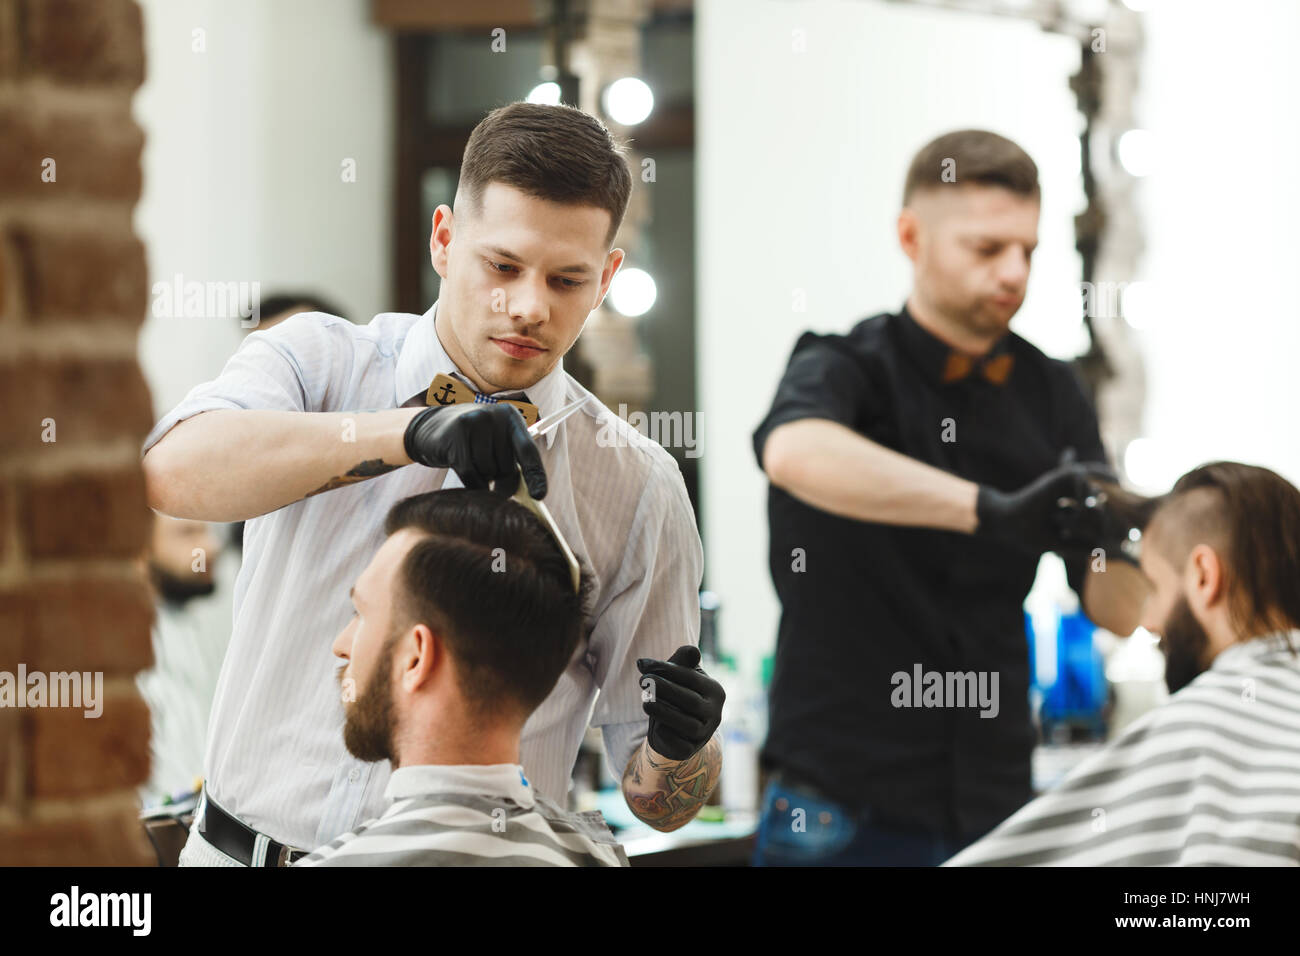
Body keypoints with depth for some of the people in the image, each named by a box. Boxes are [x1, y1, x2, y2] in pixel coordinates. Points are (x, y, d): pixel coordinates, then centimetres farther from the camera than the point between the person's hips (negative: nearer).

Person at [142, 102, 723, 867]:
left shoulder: (637, 486, 5)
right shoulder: (320, 363, 5)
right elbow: (173, 469, -18)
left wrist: (680, 748, -12)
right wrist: (412, 432, -26)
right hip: (254, 842, 0)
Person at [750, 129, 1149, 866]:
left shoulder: (1052, 395, 8)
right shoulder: (846, 368, -6)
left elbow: (1114, 606, 3)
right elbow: (795, 451, -32)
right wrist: (991, 510, -40)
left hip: (994, 806, 4)